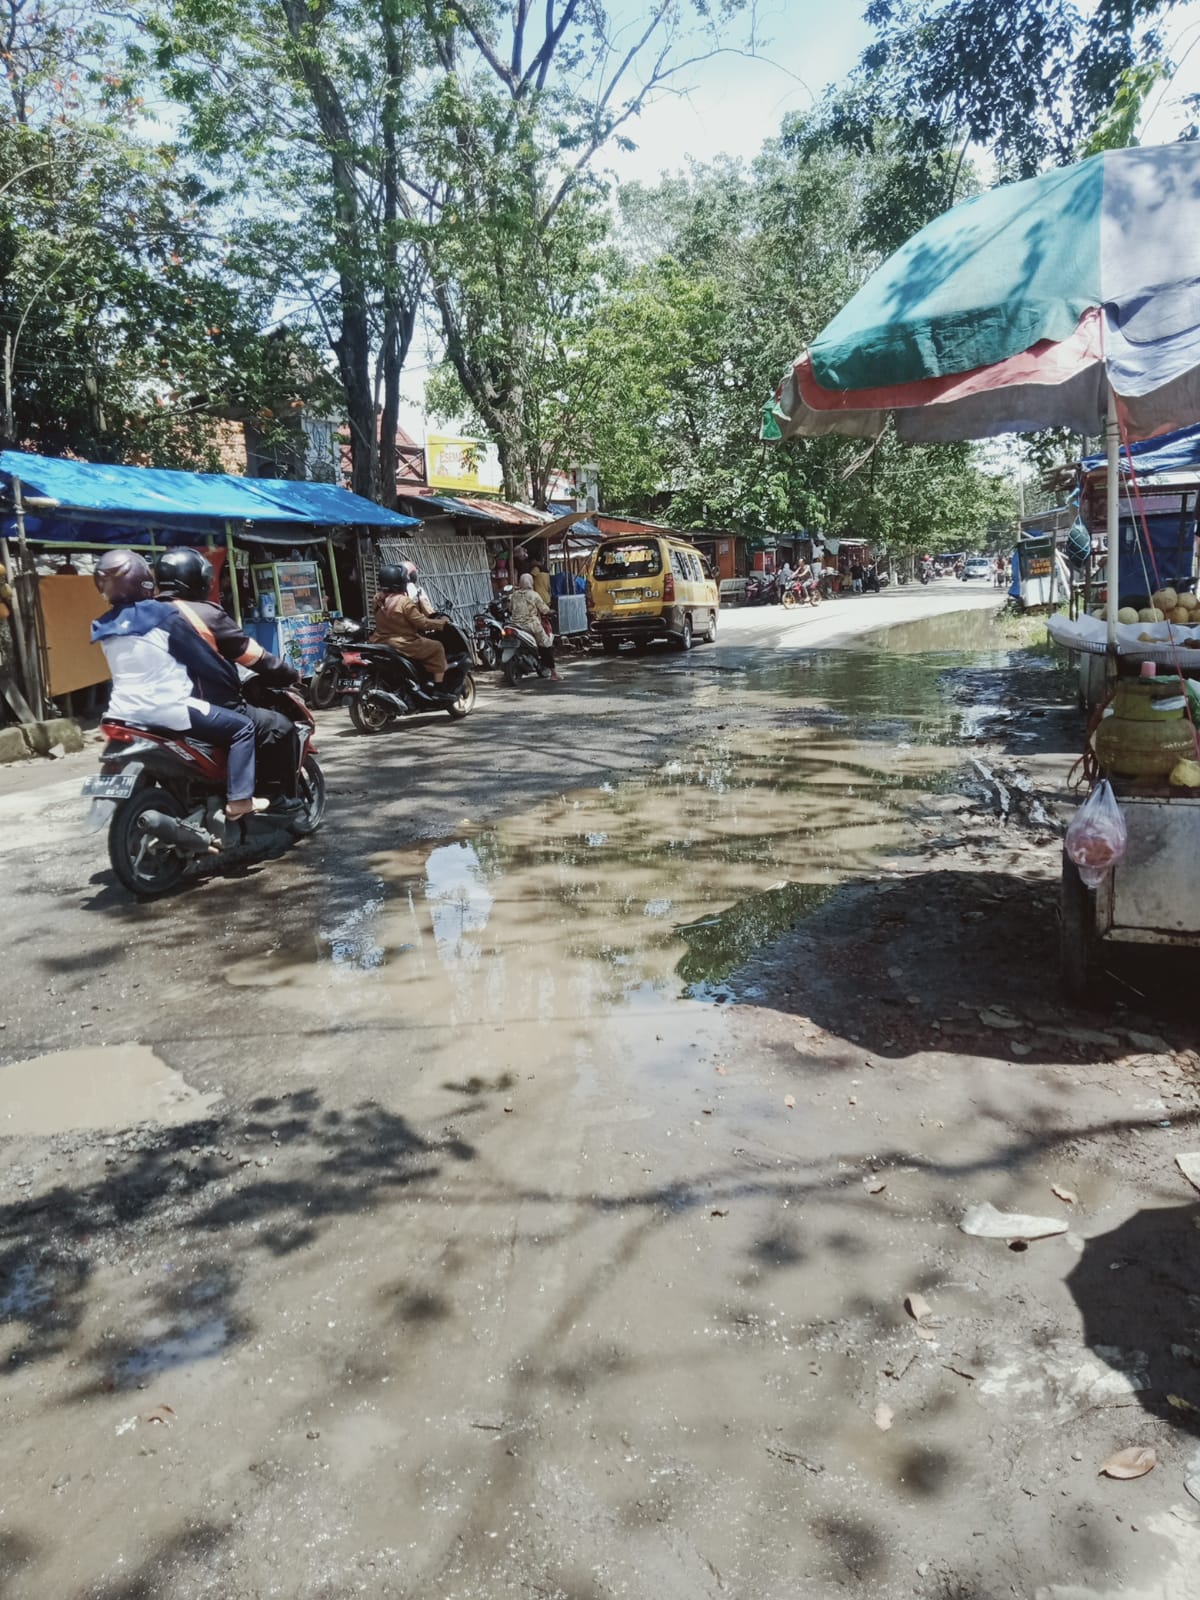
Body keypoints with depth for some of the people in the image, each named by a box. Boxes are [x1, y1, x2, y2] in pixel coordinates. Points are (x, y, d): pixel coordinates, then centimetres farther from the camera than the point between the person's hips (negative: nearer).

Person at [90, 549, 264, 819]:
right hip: (167, 709, -8)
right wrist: (235, 687, 10)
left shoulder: (105, 628, 10)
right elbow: (206, 660, -5)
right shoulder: (165, 617, -11)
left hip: (124, 714, 8)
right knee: (242, 727, 1)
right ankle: (239, 800, -7)